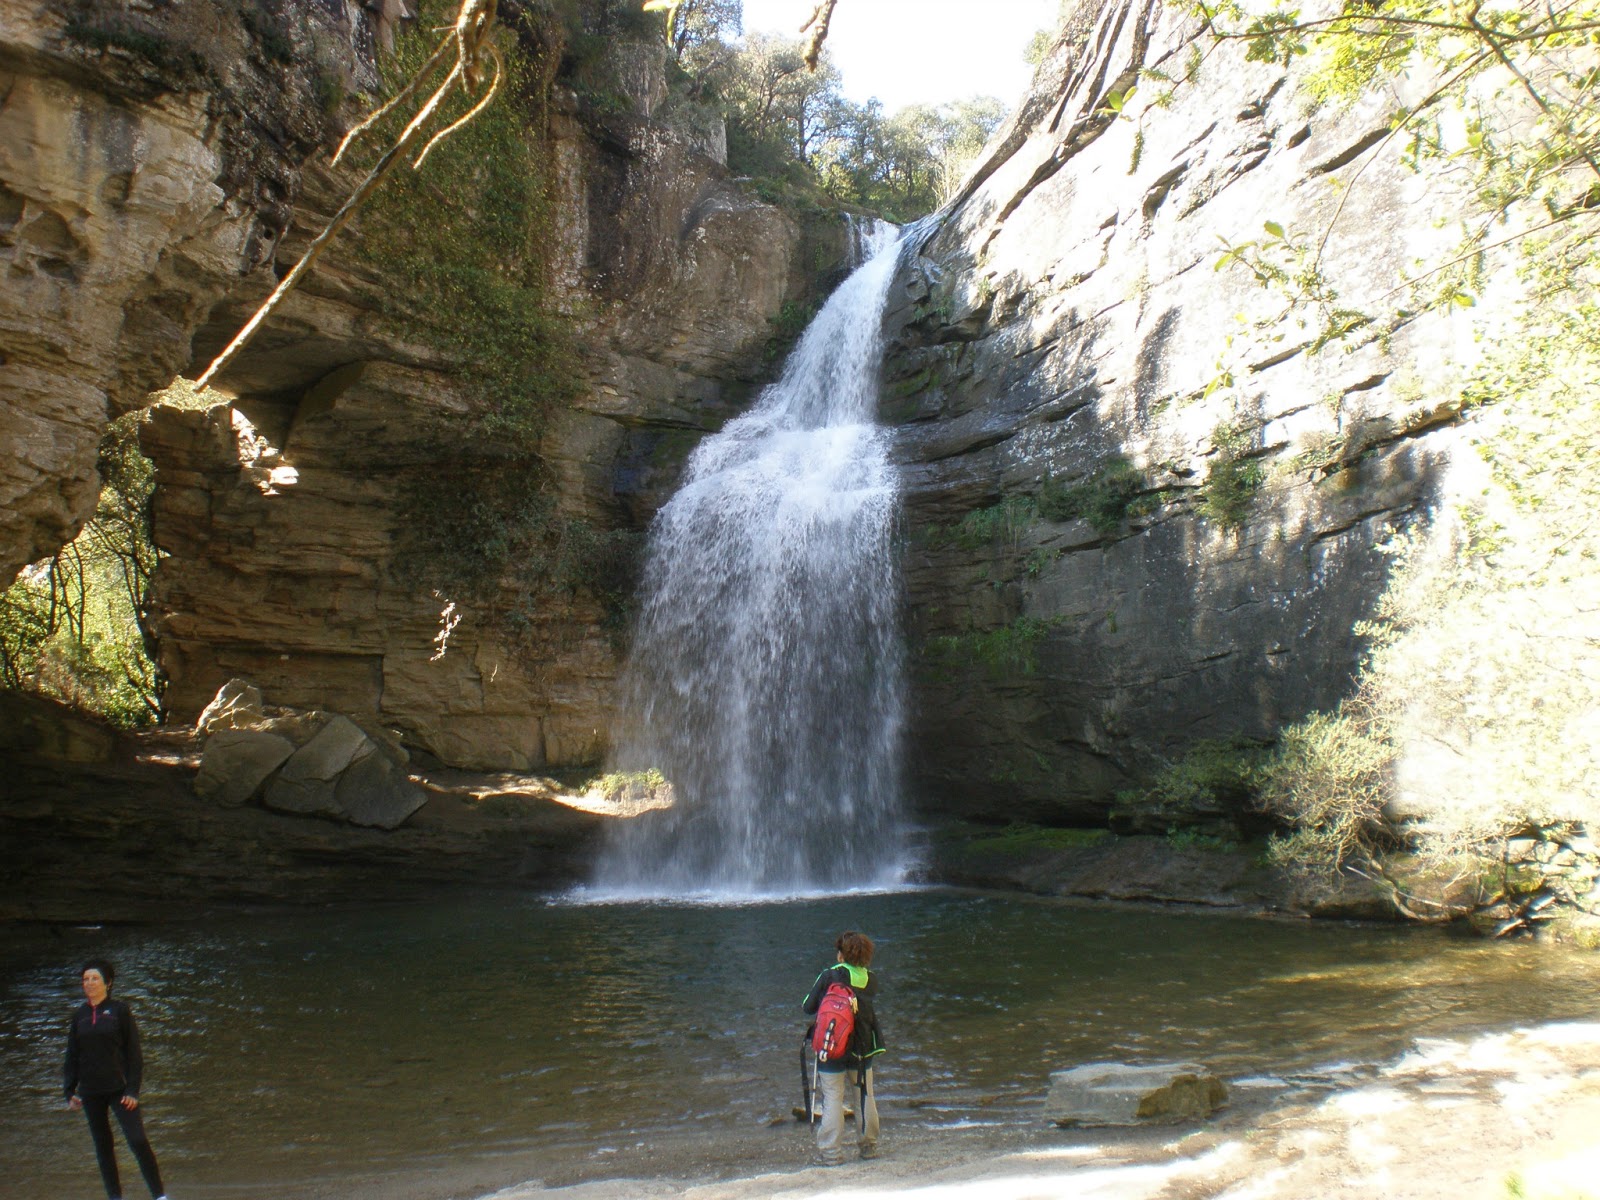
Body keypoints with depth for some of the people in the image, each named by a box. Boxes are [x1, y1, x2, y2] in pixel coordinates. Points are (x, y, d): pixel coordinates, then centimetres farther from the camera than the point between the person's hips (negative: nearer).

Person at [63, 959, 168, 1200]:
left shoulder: (120, 1010, -4)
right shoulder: (79, 1015, 6)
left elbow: (133, 1053, -5)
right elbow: (72, 1057, 13)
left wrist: (133, 1090, -10)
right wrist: (70, 1092, 6)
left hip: (119, 1089, -4)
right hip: (90, 1092, 4)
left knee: (138, 1141, -9)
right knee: (102, 1146, 10)